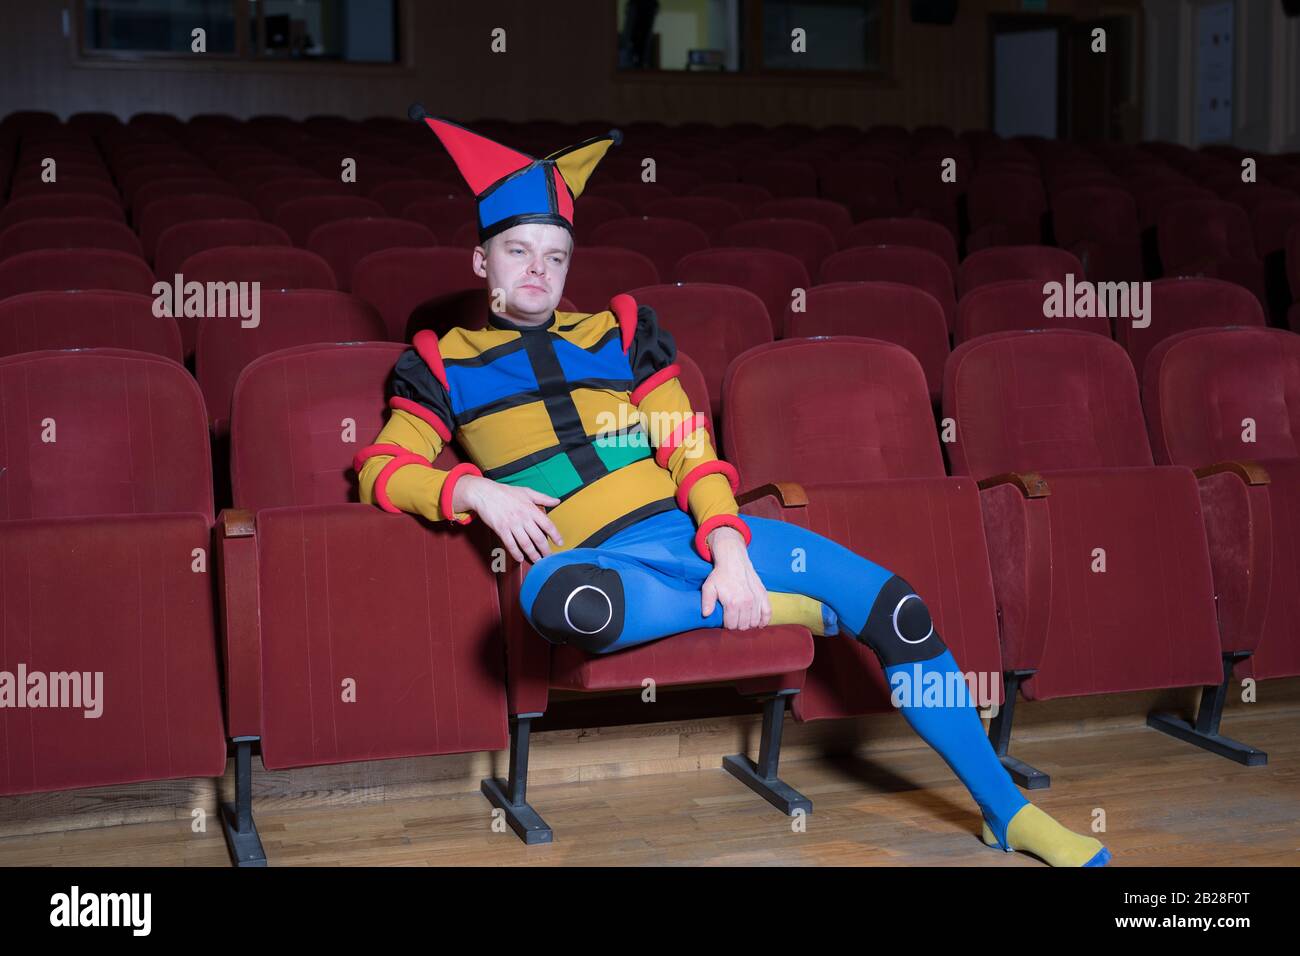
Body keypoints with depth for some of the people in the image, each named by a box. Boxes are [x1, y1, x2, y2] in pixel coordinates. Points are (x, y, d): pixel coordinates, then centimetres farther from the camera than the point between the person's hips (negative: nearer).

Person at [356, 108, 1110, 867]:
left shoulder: (618, 329, 15)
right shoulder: (445, 364, 10)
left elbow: (692, 452, 8)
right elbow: (381, 470, 1)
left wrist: (731, 550, -10)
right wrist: (476, 490, -18)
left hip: (692, 532, 4)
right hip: (602, 563, -3)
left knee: (898, 607, -10)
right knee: (554, 599, -43)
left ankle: (1008, 811, 5)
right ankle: (754, 609, -17)